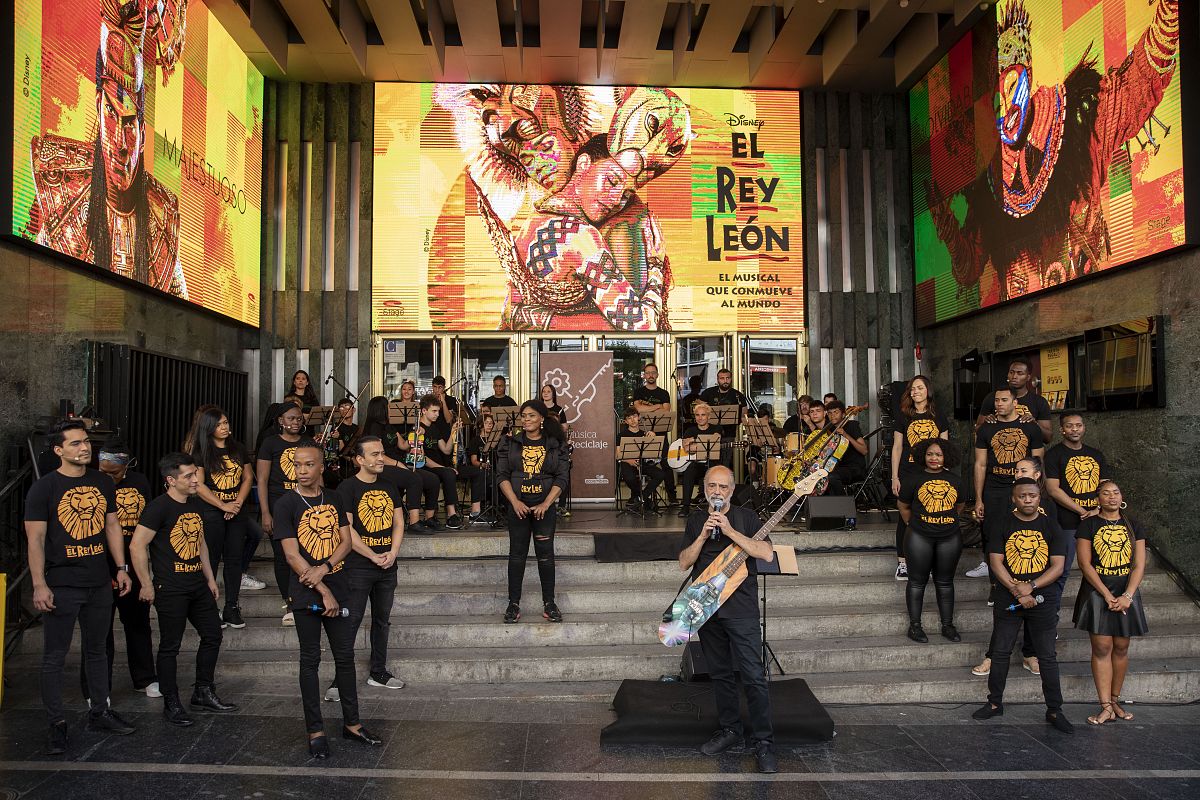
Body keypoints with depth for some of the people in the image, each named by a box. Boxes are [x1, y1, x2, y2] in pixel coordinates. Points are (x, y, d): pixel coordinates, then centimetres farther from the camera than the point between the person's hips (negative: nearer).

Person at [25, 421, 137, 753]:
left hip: (100, 583, 5)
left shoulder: (103, 482, 7)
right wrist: (39, 585, -16)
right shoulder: (43, 488, -8)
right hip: (61, 586, -5)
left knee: (97, 650, 16)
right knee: (55, 657, 4)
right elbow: (35, 539, -10)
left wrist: (122, 568, 9)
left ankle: (99, 713, 29)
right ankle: (57, 725, 16)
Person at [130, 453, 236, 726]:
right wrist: (147, 585, -14)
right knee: (170, 646, 3)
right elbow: (137, 545, -16)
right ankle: (171, 704, 16)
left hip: (198, 585, 8)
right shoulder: (159, 507, -14)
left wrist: (210, 579, 17)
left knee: (212, 635, 13)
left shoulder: (196, 504, 9)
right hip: (170, 589, -8)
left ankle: (203, 693, 27)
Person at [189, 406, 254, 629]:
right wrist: (223, 506, -13)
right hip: (211, 513, -4)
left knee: (235, 559, 5)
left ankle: (231, 608, 12)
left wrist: (238, 503, -6)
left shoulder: (238, 449, 10)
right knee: (211, 560, 0)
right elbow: (199, 485, -9)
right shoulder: (200, 452, -3)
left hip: (237, 511, 4)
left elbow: (248, 478, 9)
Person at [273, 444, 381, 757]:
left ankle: (351, 723, 22)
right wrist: (324, 593, -15)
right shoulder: (286, 504, -7)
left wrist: (323, 569, -15)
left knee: (345, 657, 10)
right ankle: (315, 730, 16)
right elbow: (292, 556, -12)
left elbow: (346, 541, 4)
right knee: (310, 661, 5)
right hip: (306, 594, -4)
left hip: (339, 590, 4)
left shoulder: (334, 499, 7)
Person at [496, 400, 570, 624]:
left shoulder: (554, 445, 5)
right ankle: (513, 604, 9)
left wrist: (545, 504, -11)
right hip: (518, 506, 0)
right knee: (517, 554, 2)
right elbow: (502, 475, 1)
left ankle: (549, 604, 9)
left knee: (545, 554, 0)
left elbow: (561, 478, 1)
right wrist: (515, 502, -10)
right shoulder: (510, 443, 6)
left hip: (544, 507, 0)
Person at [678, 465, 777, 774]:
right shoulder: (695, 519, 9)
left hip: (741, 608, -4)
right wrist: (703, 535, -12)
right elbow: (684, 563, 3)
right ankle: (730, 729, 28)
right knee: (720, 674, 14)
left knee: (754, 676, -5)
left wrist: (729, 531, -20)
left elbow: (767, 554, -14)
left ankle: (764, 742, 3)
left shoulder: (746, 517, -1)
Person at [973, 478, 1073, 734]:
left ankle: (1054, 710, 14)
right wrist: (1017, 591, -15)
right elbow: (996, 562, -5)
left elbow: (1058, 566, -4)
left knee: (1048, 656, 3)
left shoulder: (1050, 526, 2)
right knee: (1000, 652, 7)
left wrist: (1031, 586, -16)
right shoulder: (1003, 525, 1)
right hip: (1007, 599, 0)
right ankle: (995, 703, 20)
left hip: (1043, 600, 0)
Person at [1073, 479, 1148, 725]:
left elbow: (1139, 565, 2)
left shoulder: (1132, 525, 8)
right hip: (1097, 592, -3)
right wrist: (1108, 595, -13)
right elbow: (1085, 564, -6)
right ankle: (1106, 707, -2)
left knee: (1121, 648, 7)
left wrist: (1127, 596, -10)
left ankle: (1115, 700, 21)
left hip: (1127, 593, 3)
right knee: (1101, 648, -5)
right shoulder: (1089, 524, -1)